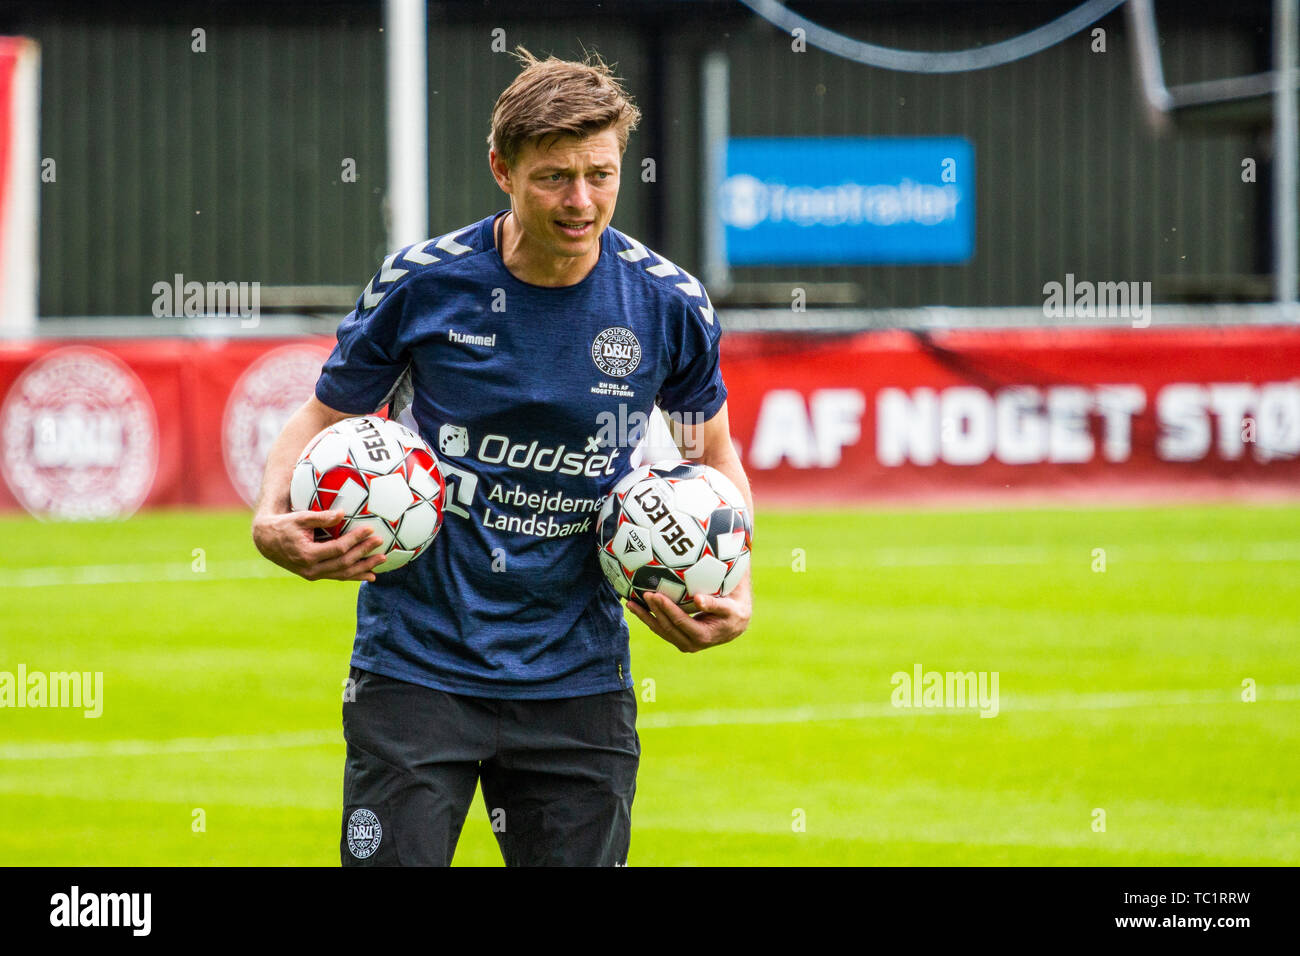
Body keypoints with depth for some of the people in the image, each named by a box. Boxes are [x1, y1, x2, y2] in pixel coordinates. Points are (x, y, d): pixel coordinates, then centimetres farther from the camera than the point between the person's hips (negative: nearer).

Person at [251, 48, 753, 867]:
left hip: (576, 679, 2)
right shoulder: (422, 284, -8)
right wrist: (273, 518, -13)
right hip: (416, 667, -1)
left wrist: (735, 593, -2)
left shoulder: (668, 305, -4)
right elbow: (325, 417, 6)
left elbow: (714, 453, 14)